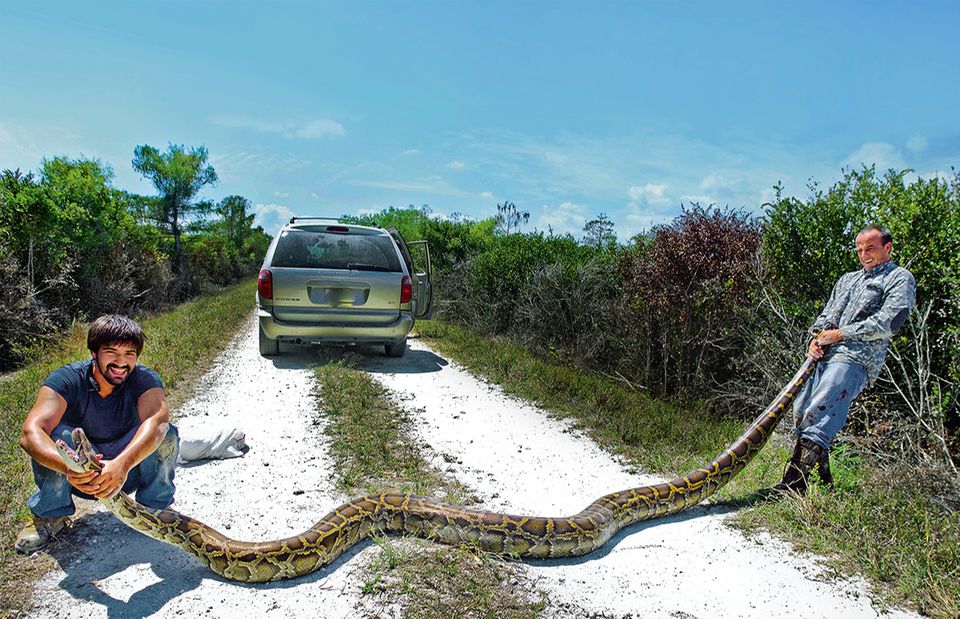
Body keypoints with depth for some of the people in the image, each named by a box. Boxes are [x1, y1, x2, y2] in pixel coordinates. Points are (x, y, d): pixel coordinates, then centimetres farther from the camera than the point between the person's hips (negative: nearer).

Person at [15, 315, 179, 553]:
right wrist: (70, 467, -55)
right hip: (80, 477, 1)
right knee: (54, 433, -28)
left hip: (128, 469, 0)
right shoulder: (68, 379, -21)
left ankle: (156, 506, -4)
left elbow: (156, 421, -41)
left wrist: (122, 464, -60)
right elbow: (31, 433, -35)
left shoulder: (145, 379, -20)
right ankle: (50, 514, -5)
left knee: (166, 435, -28)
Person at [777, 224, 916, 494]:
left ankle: (793, 486, -30)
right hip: (824, 356, 8)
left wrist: (840, 335, -8)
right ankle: (823, 479, 15)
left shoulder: (900, 278, 8)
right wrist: (817, 338, 3)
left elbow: (887, 323, -6)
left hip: (856, 358, -8)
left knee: (817, 415, -23)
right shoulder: (848, 279, 30)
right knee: (800, 413, 2)